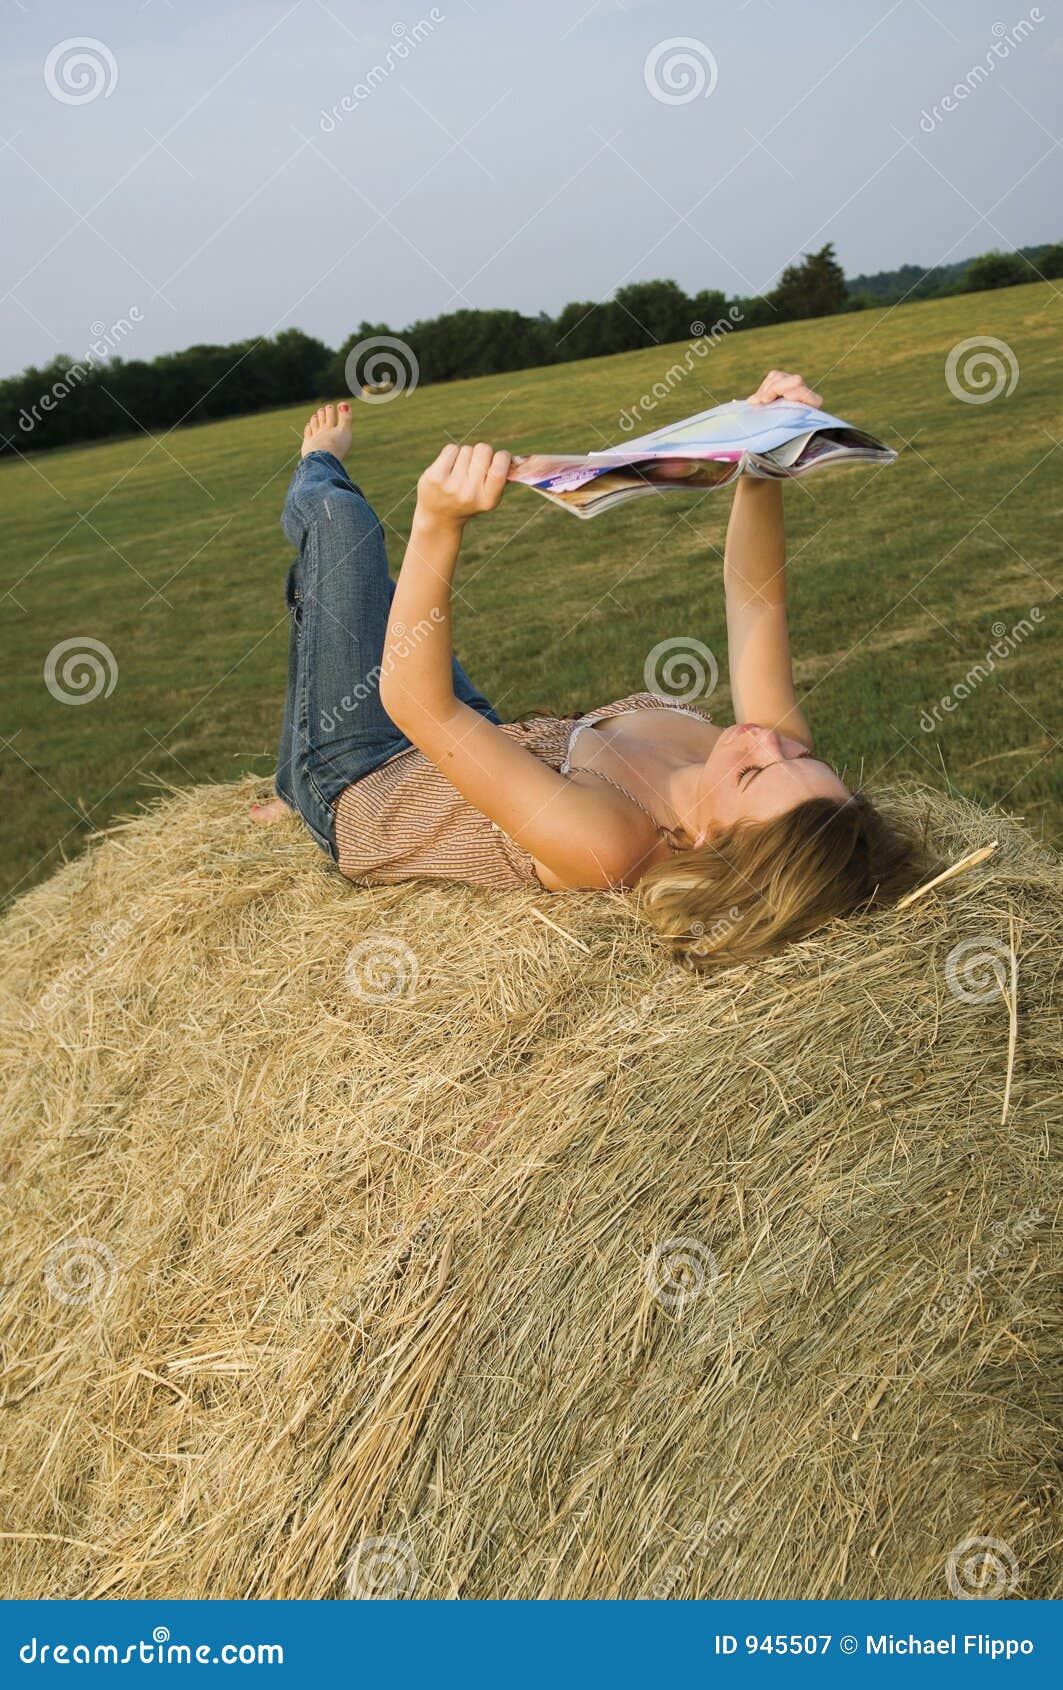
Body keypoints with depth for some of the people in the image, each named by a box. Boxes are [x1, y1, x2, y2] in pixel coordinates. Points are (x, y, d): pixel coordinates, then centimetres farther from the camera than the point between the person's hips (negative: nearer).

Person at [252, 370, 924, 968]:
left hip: (361, 791, -6)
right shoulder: (790, 762, -28)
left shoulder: (608, 848, -46)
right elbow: (755, 593, -19)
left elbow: (414, 703, -46)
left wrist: (438, 525, -56)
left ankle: (318, 470, 48)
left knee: (341, 517, 7)